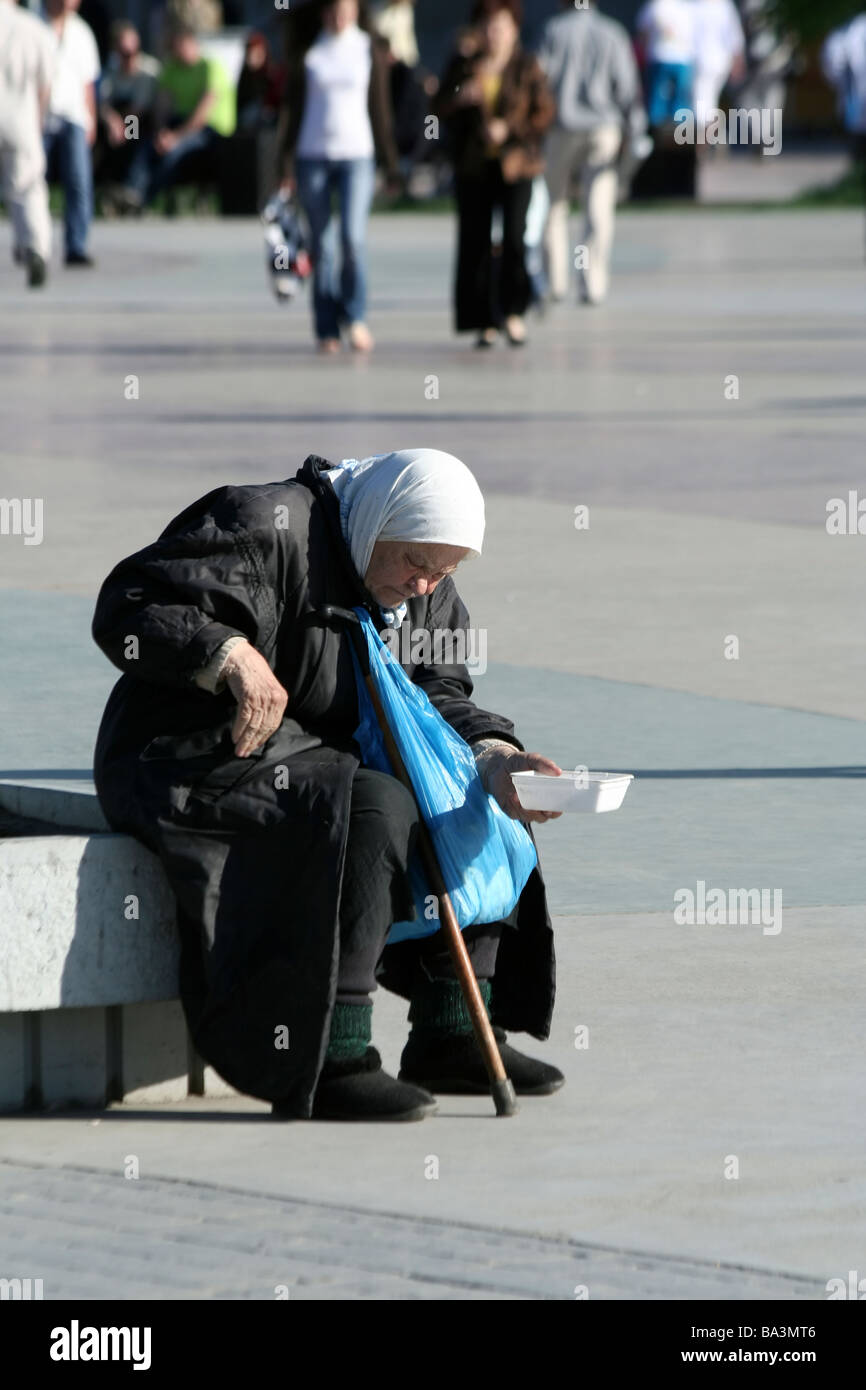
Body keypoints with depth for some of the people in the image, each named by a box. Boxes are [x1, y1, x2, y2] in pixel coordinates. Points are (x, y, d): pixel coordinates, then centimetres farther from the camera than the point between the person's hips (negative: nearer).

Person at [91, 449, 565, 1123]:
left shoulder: (427, 594, 10)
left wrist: (496, 758, -13)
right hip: (193, 763, -10)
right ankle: (332, 1061, -35)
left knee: (480, 806, 3)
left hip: (312, 756, 10)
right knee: (373, 806, -33)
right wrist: (231, 656, -34)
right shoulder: (267, 530, -17)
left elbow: (438, 695, 8)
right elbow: (129, 608, -20)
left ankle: (452, 1033, 4)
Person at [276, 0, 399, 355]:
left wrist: (390, 162, 6)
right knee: (321, 246, 1)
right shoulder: (307, 53, 5)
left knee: (353, 236, -16)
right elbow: (292, 108, 6)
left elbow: (380, 106, 8)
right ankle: (326, 330, 7)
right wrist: (285, 162, 0)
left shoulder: (370, 50, 5)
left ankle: (355, 316, 1)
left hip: (356, 154, -1)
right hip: (313, 155, 1)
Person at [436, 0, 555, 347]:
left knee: (514, 237, -15)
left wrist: (509, 128, -13)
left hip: (515, 164, -2)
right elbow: (441, 108, 3)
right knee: (475, 243, 1)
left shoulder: (526, 67, 2)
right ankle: (484, 322, 8)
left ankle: (513, 310, 2)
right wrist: (461, 97, -17)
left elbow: (543, 113, 1)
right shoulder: (464, 66, 7)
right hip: (473, 166, 2)